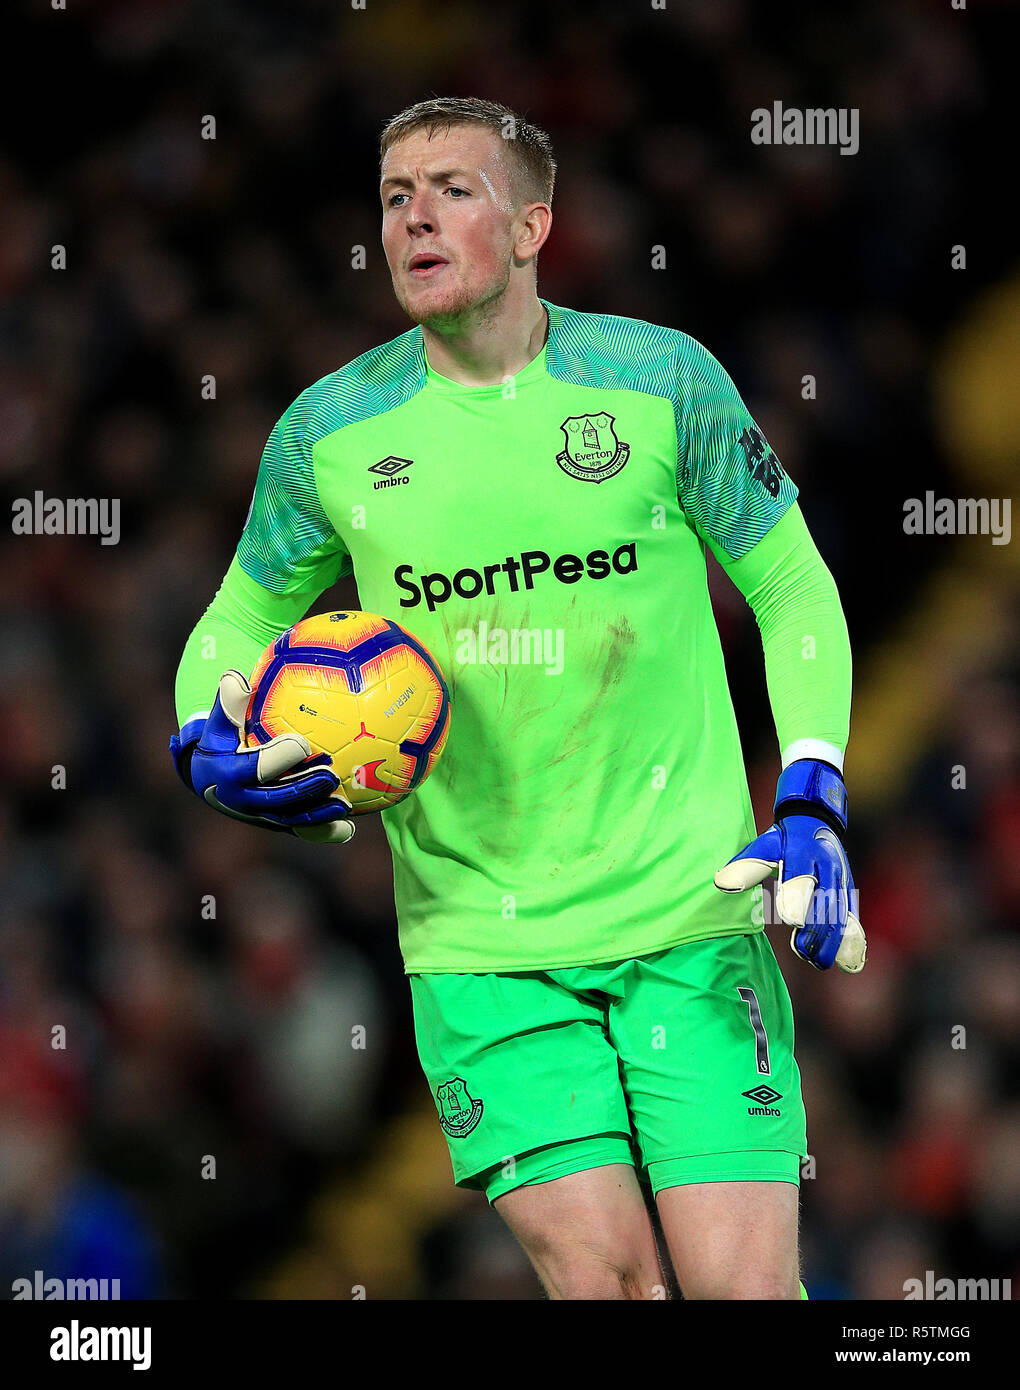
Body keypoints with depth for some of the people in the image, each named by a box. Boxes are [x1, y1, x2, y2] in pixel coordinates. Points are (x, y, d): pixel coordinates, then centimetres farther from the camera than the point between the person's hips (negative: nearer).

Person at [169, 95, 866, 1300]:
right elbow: (240, 622, 16)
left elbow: (791, 586, 8)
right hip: (479, 941, 0)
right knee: (597, 1271, -12)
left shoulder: (662, 379, -2)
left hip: (690, 912, 0)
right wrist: (209, 745, -6)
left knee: (744, 1281, -8)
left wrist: (811, 807, -4)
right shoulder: (329, 432, 1)